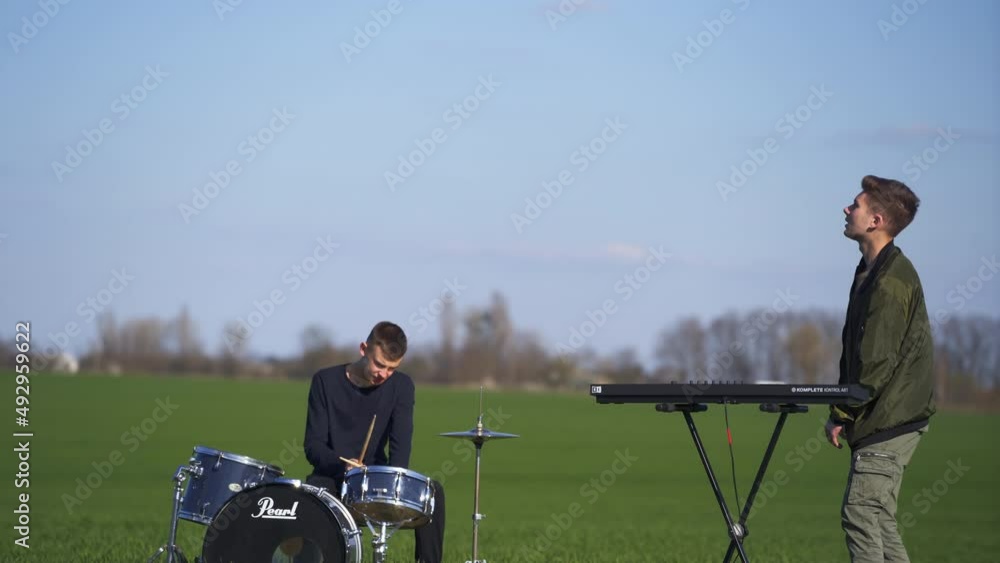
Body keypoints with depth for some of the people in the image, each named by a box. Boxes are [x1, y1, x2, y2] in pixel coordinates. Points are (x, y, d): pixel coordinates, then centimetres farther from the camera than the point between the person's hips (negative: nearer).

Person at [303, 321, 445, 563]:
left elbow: (401, 446, -12)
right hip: (332, 475, -2)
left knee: (433, 492, -23)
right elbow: (313, 446, -9)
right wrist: (343, 463, -29)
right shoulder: (326, 381, -8)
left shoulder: (401, 386, -3)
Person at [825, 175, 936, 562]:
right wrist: (843, 412, 13)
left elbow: (878, 363, -19)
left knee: (859, 514, -11)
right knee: (879, 520, 12)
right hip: (881, 422, 10)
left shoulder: (891, 282, -17)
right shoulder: (870, 272, 15)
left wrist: (843, 416, -12)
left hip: (890, 421, -10)